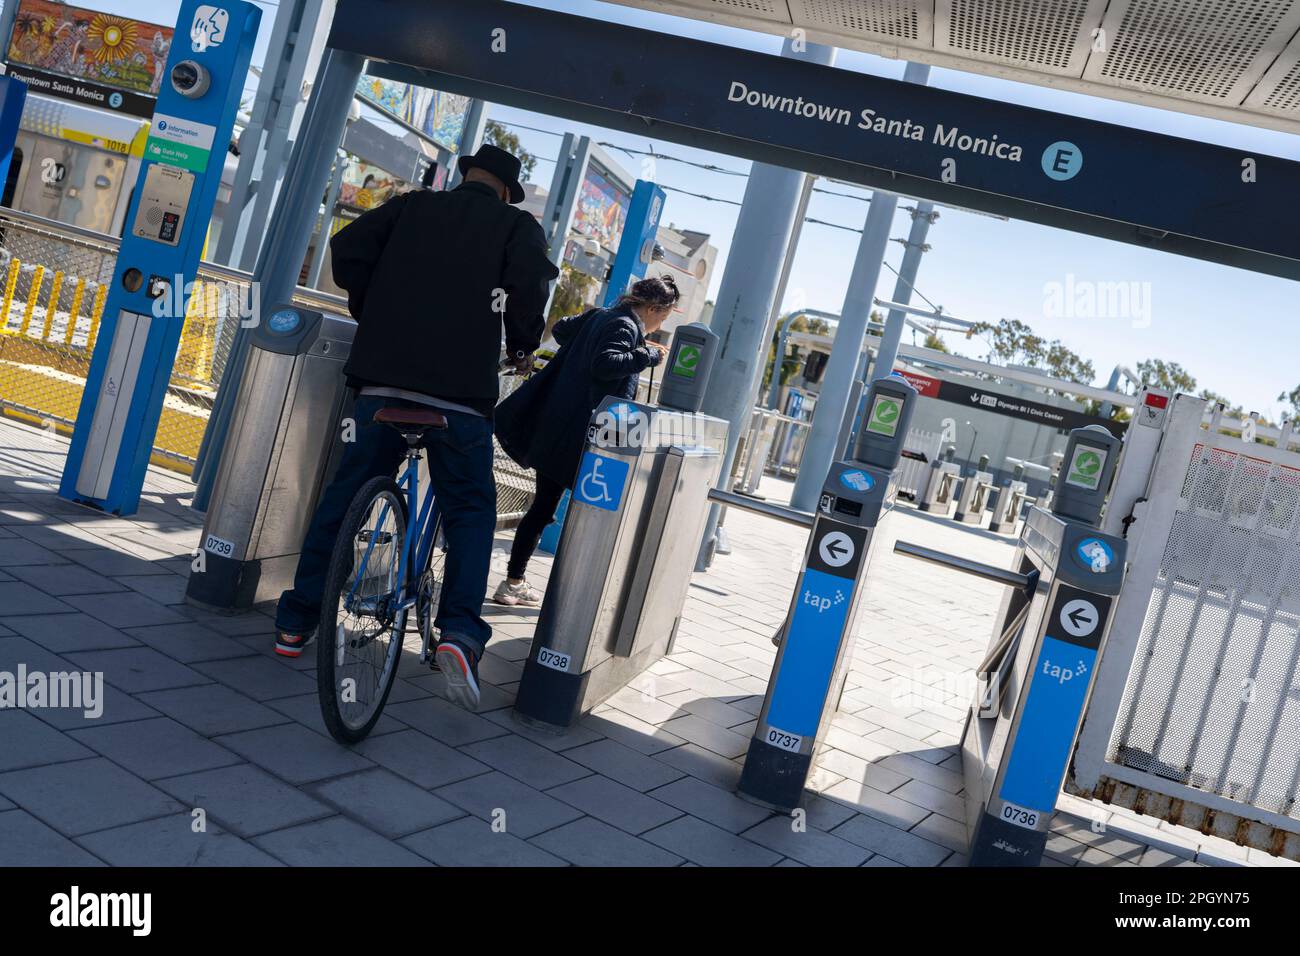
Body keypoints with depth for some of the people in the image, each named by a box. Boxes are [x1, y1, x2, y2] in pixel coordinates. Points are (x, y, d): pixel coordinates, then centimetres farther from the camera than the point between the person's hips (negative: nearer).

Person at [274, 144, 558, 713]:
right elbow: (530, 283, -7)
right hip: (461, 387, -2)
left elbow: (348, 248, 8)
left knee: (347, 492, 13)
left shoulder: (414, 205, 18)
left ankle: (295, 621, 18)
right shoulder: (517, 225, 11)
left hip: (382, 373, 3)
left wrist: (370, 312, 20)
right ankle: (460, 631, -11)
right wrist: (522, 347, 9)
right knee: (469, 507, 7)